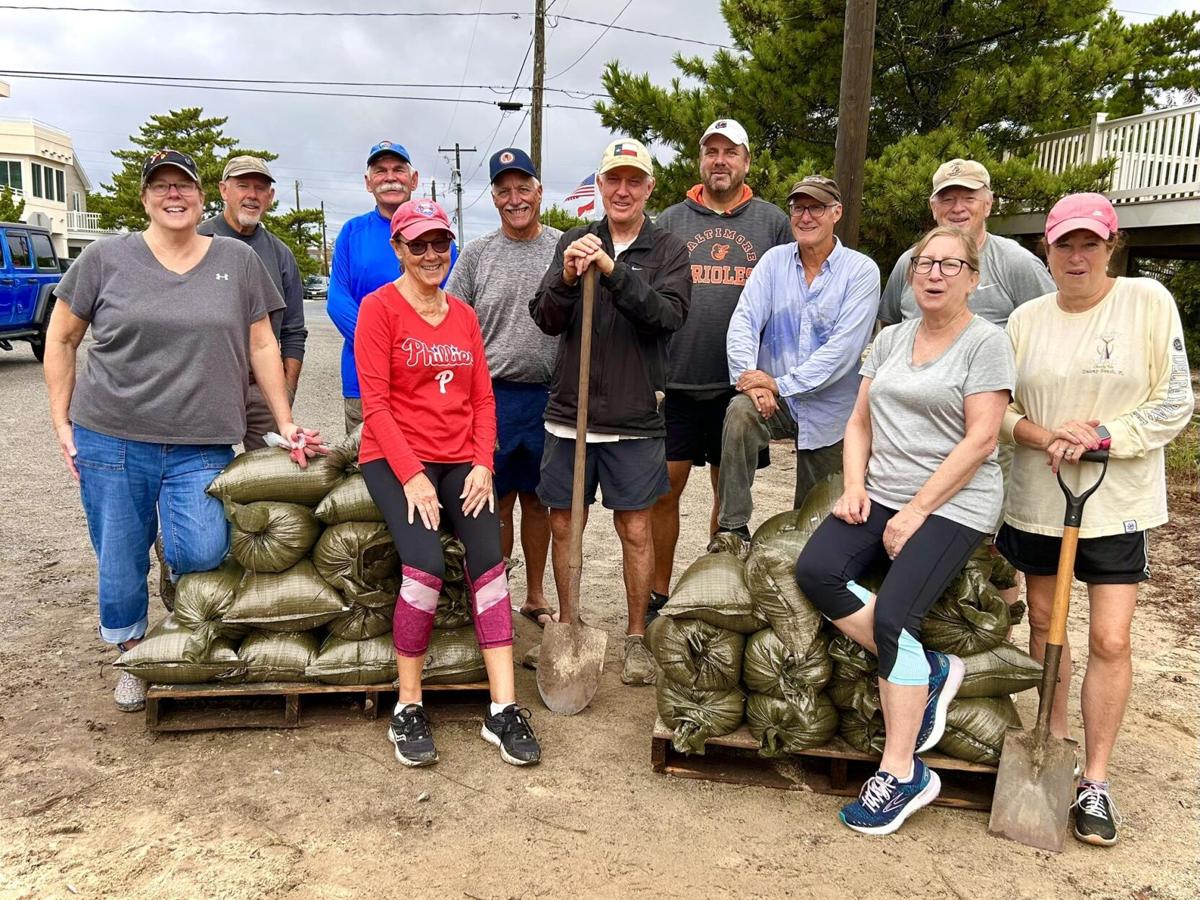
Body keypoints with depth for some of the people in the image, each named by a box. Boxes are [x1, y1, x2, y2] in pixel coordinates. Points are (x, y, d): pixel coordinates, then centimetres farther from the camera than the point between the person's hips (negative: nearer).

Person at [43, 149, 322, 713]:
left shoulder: (238, 261, 7)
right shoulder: (106, 258, 3)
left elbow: (261, 346, 9)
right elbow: (61, 339, 10)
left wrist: (285, 422, 5)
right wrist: (62, 423, 5)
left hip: (202, 447, 0)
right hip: (111, 440, 0)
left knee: (199, 552, -19)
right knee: (120, 566, 6)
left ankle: (176, 542, 19)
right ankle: (132, 660, 32)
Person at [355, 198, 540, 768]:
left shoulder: (464, 315, 15)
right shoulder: (378, 308, -1)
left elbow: (482, 398, 11)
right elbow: (375, 402, -8)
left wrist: (482, 465, -4)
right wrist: (412, 476, -16)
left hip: (460, 461, 4)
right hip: (395, 459, -4)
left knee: (489, 555, -18)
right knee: (426, 562, -26)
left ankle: (504, 709, -13)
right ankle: (408, 708, -9)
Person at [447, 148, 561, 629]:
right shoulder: (476, 254, 5)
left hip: (549, 396, 1)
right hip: (493, 396, 0)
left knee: (537, 499, 12)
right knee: (497, 501, 6)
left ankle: (535, 596, 25)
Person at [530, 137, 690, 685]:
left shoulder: (670, 251, 3)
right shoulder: (574, 243, 8)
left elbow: (669, 315, -14)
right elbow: (546, 321, 0)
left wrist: (613, 271, -23)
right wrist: (566, 279, -18)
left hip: (636, 418, -2)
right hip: (570, 412, 2)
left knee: (635, 529, 5)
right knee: (564, 524, 9)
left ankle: (636, 638, 22)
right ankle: (567, 625, 29)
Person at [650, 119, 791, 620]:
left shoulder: (772, 223, 7)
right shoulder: (670, 222, 8)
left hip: (741, 384, 0)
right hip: (676, 381, 0)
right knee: (664, 487, 2)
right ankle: (658, 593, 17)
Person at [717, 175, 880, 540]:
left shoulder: (861, 270, -6)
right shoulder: (774, 260, 4)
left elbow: (844, 346, -17)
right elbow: (743, 322, -7)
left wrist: (782, 384, -22)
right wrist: (750, 378, -24)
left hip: (829, 412, -1)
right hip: (773, 400, 1)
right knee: (739, 414, -31)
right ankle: (732, 528, -21)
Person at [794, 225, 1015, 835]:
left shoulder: (986, 343, -3)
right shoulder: (891, 339, 16)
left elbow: (980, 439, -11)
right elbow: (860, 422, 14)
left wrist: (917, 511, -15)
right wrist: (854, 487, -3)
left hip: (951, 505, -6)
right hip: (880, 495, 6)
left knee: (893, 617, -21)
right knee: (815, 571, -19)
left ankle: (900, 775, -7)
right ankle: (926, 671, -3)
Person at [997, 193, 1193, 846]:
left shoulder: (1148, 302, -4)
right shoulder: (1026, 318, 3)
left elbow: (1175, 402, -4)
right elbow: (998, 407, 5)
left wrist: (1102, 436, -16)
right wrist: (1044, 435, -14)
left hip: (1117, 501, -3)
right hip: (1036, 497, 3)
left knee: (1109, 640, -3)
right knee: (1044, 622, 13)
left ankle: (1095, 783, 11)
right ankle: (1054, 745, 32)